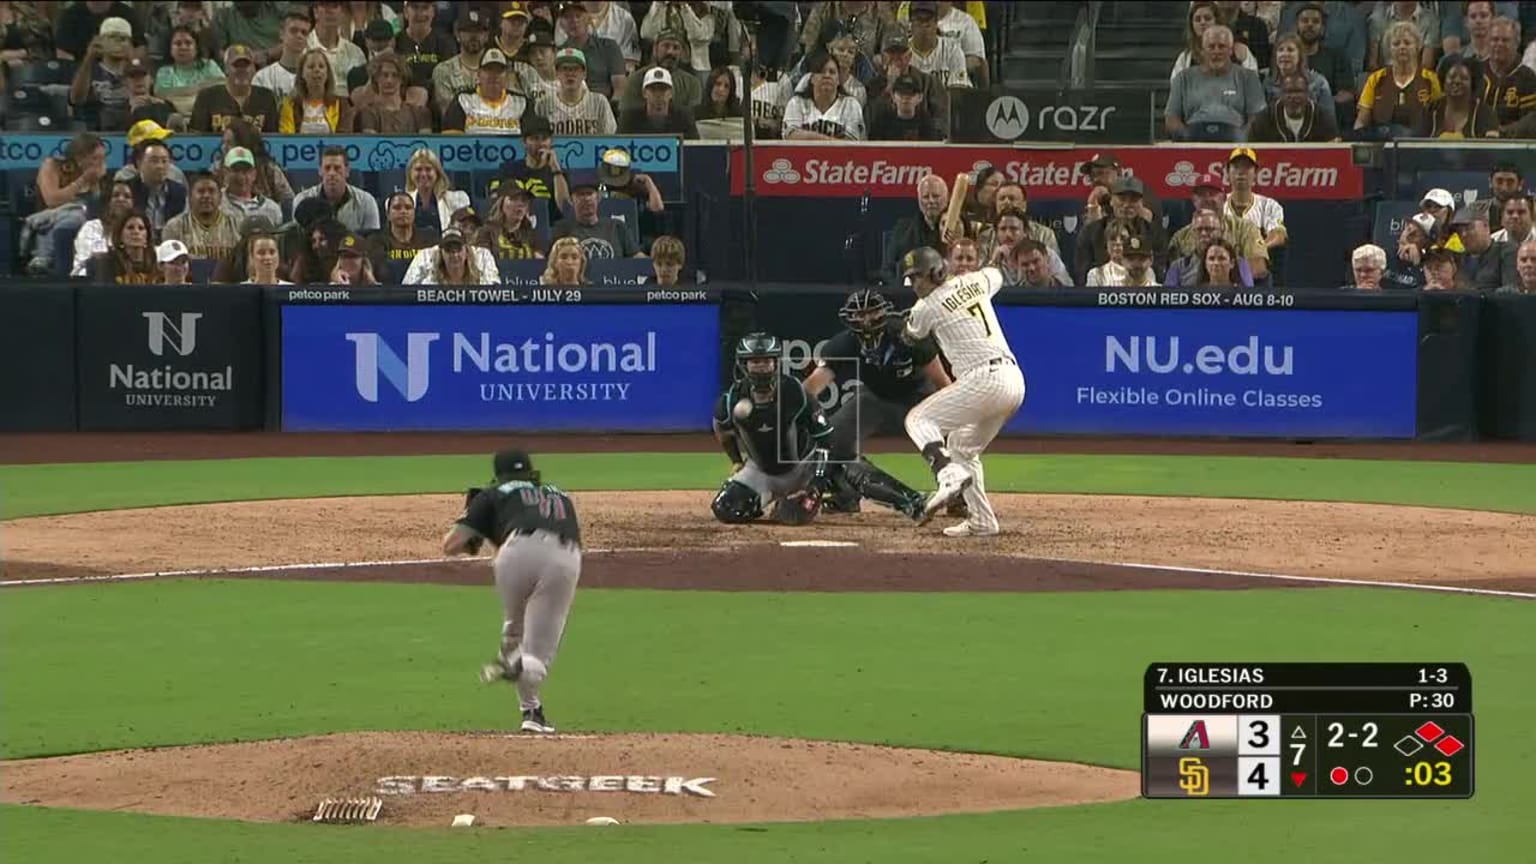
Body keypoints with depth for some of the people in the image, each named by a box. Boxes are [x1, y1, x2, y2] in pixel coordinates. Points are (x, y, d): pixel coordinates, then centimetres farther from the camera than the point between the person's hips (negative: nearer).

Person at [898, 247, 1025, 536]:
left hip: (983, 379, -8)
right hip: (1015, 381, 8)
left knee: (918, 419, 0)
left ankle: (949, 473, -25)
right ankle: (981, 520, 17)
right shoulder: (975, 282, 15)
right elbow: (995, 275, 40)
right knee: (963, 446, 23)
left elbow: (910, 336, 16)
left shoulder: (929, 307, -3)